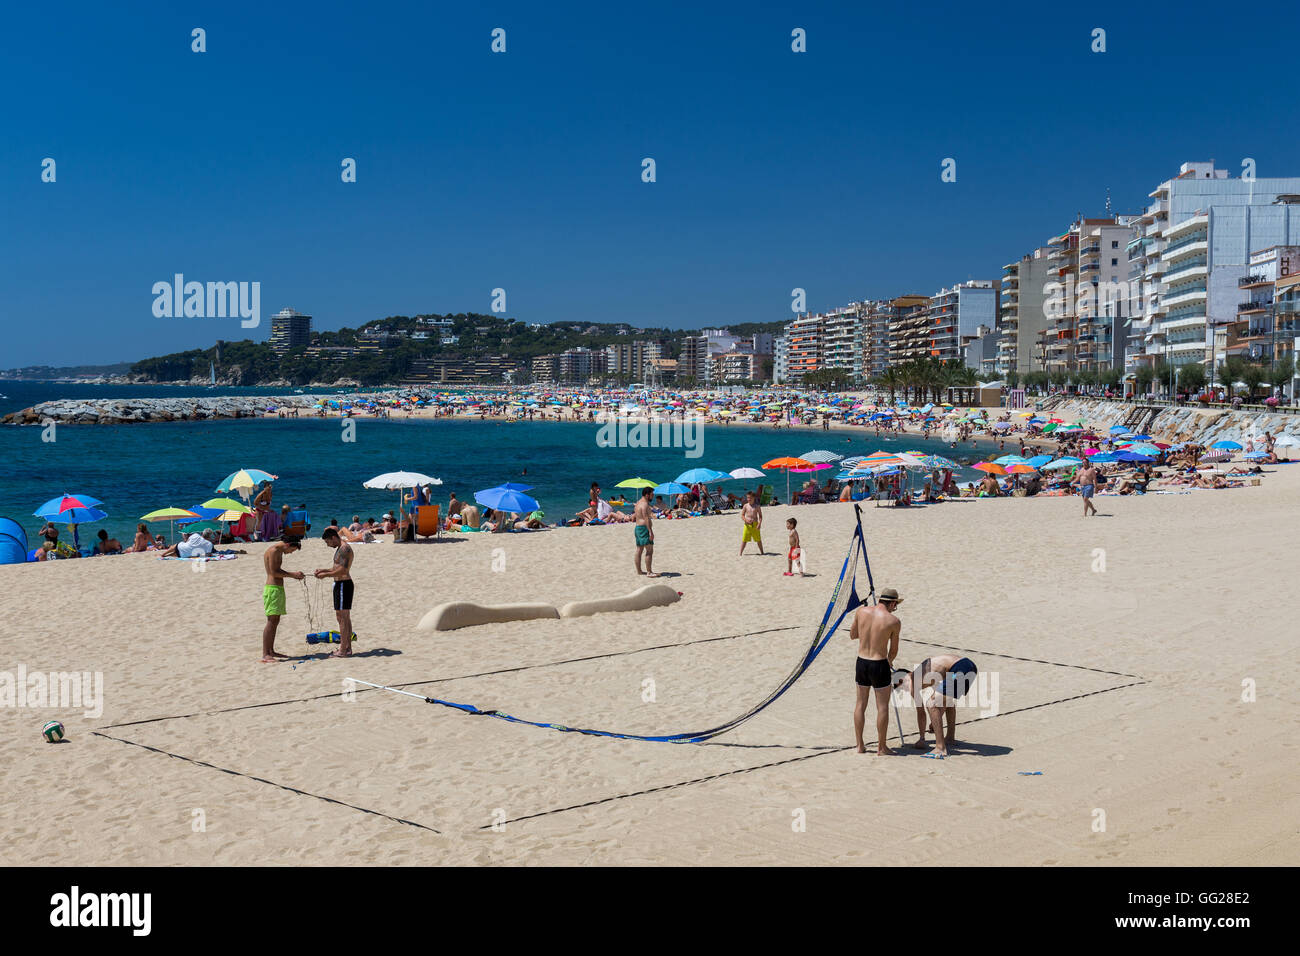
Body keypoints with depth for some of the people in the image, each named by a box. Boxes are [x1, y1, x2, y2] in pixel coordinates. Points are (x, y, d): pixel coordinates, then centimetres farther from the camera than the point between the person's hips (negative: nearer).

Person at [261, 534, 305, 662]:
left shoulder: (279, 551, 17)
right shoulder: (273, 551, -13)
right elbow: (274, 572, -18)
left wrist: (293, 574, 14)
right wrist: (292, 574, -13)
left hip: (278, 588, 10)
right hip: (273, 588, -10)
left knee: (275, 621, 12)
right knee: (271, 621, -13)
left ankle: (271, 651, 19)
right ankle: (265, 655, -15)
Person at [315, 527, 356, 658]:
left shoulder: (345, 548, -16)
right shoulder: (340, 548, 17)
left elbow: (342, 570, -23)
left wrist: (326, 575, -15)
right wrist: (324, 570, 12)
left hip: (343, 585, -11)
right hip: (341, 585, 11)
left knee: (342, 618, -9)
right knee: (345, 618, 12)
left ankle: (342, 651, -8)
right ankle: (348, 648, 16)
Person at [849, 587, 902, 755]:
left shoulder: (861, 611, -2)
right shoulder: (894, 621, -11)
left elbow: (852, 635, 11)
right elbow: (894, 650, 1)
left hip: (861, 662, 4)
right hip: (879, 664, -4)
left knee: (860, 704, 15)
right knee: (882, 706, 7)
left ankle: (860, 745, 21)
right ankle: (881, 748, 12)